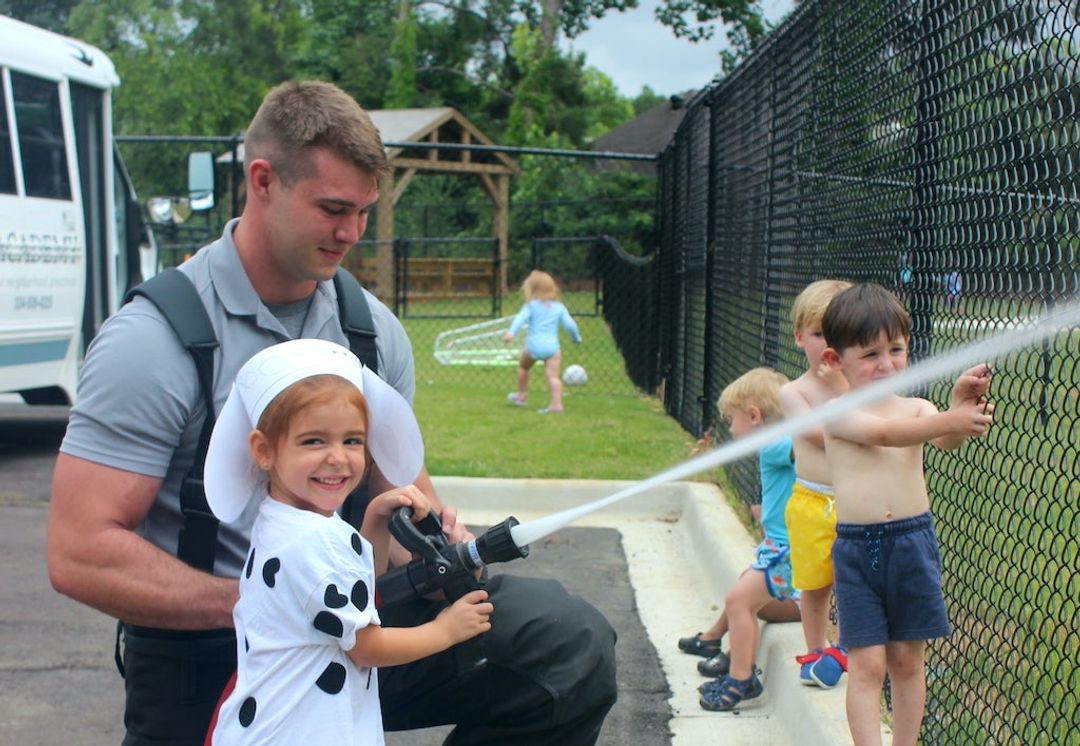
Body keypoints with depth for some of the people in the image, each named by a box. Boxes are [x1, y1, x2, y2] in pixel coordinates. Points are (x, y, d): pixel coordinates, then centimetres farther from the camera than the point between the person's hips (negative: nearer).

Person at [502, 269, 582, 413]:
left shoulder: (531, 306, 4)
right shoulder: (559, 307, 12)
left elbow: (521, 318, -12)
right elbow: (570, 324, 7)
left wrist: (511, 332, -24)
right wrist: (576, 338, 23)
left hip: (533, 345, -1)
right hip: (552, 345, 1)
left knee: (523, 366, 25)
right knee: (552, 376, -5)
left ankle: (521, 396, 38)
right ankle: (556, 404, -19)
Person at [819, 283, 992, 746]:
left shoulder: (917, 408, 4)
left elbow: (945, 441, -16)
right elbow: (882, 433, -25)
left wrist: (961, 407, -39)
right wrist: (951, 419, -39)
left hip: (912, 542, 3)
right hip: (855, 548, -3)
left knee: (907, 660, 12)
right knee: (867, 664, -1)